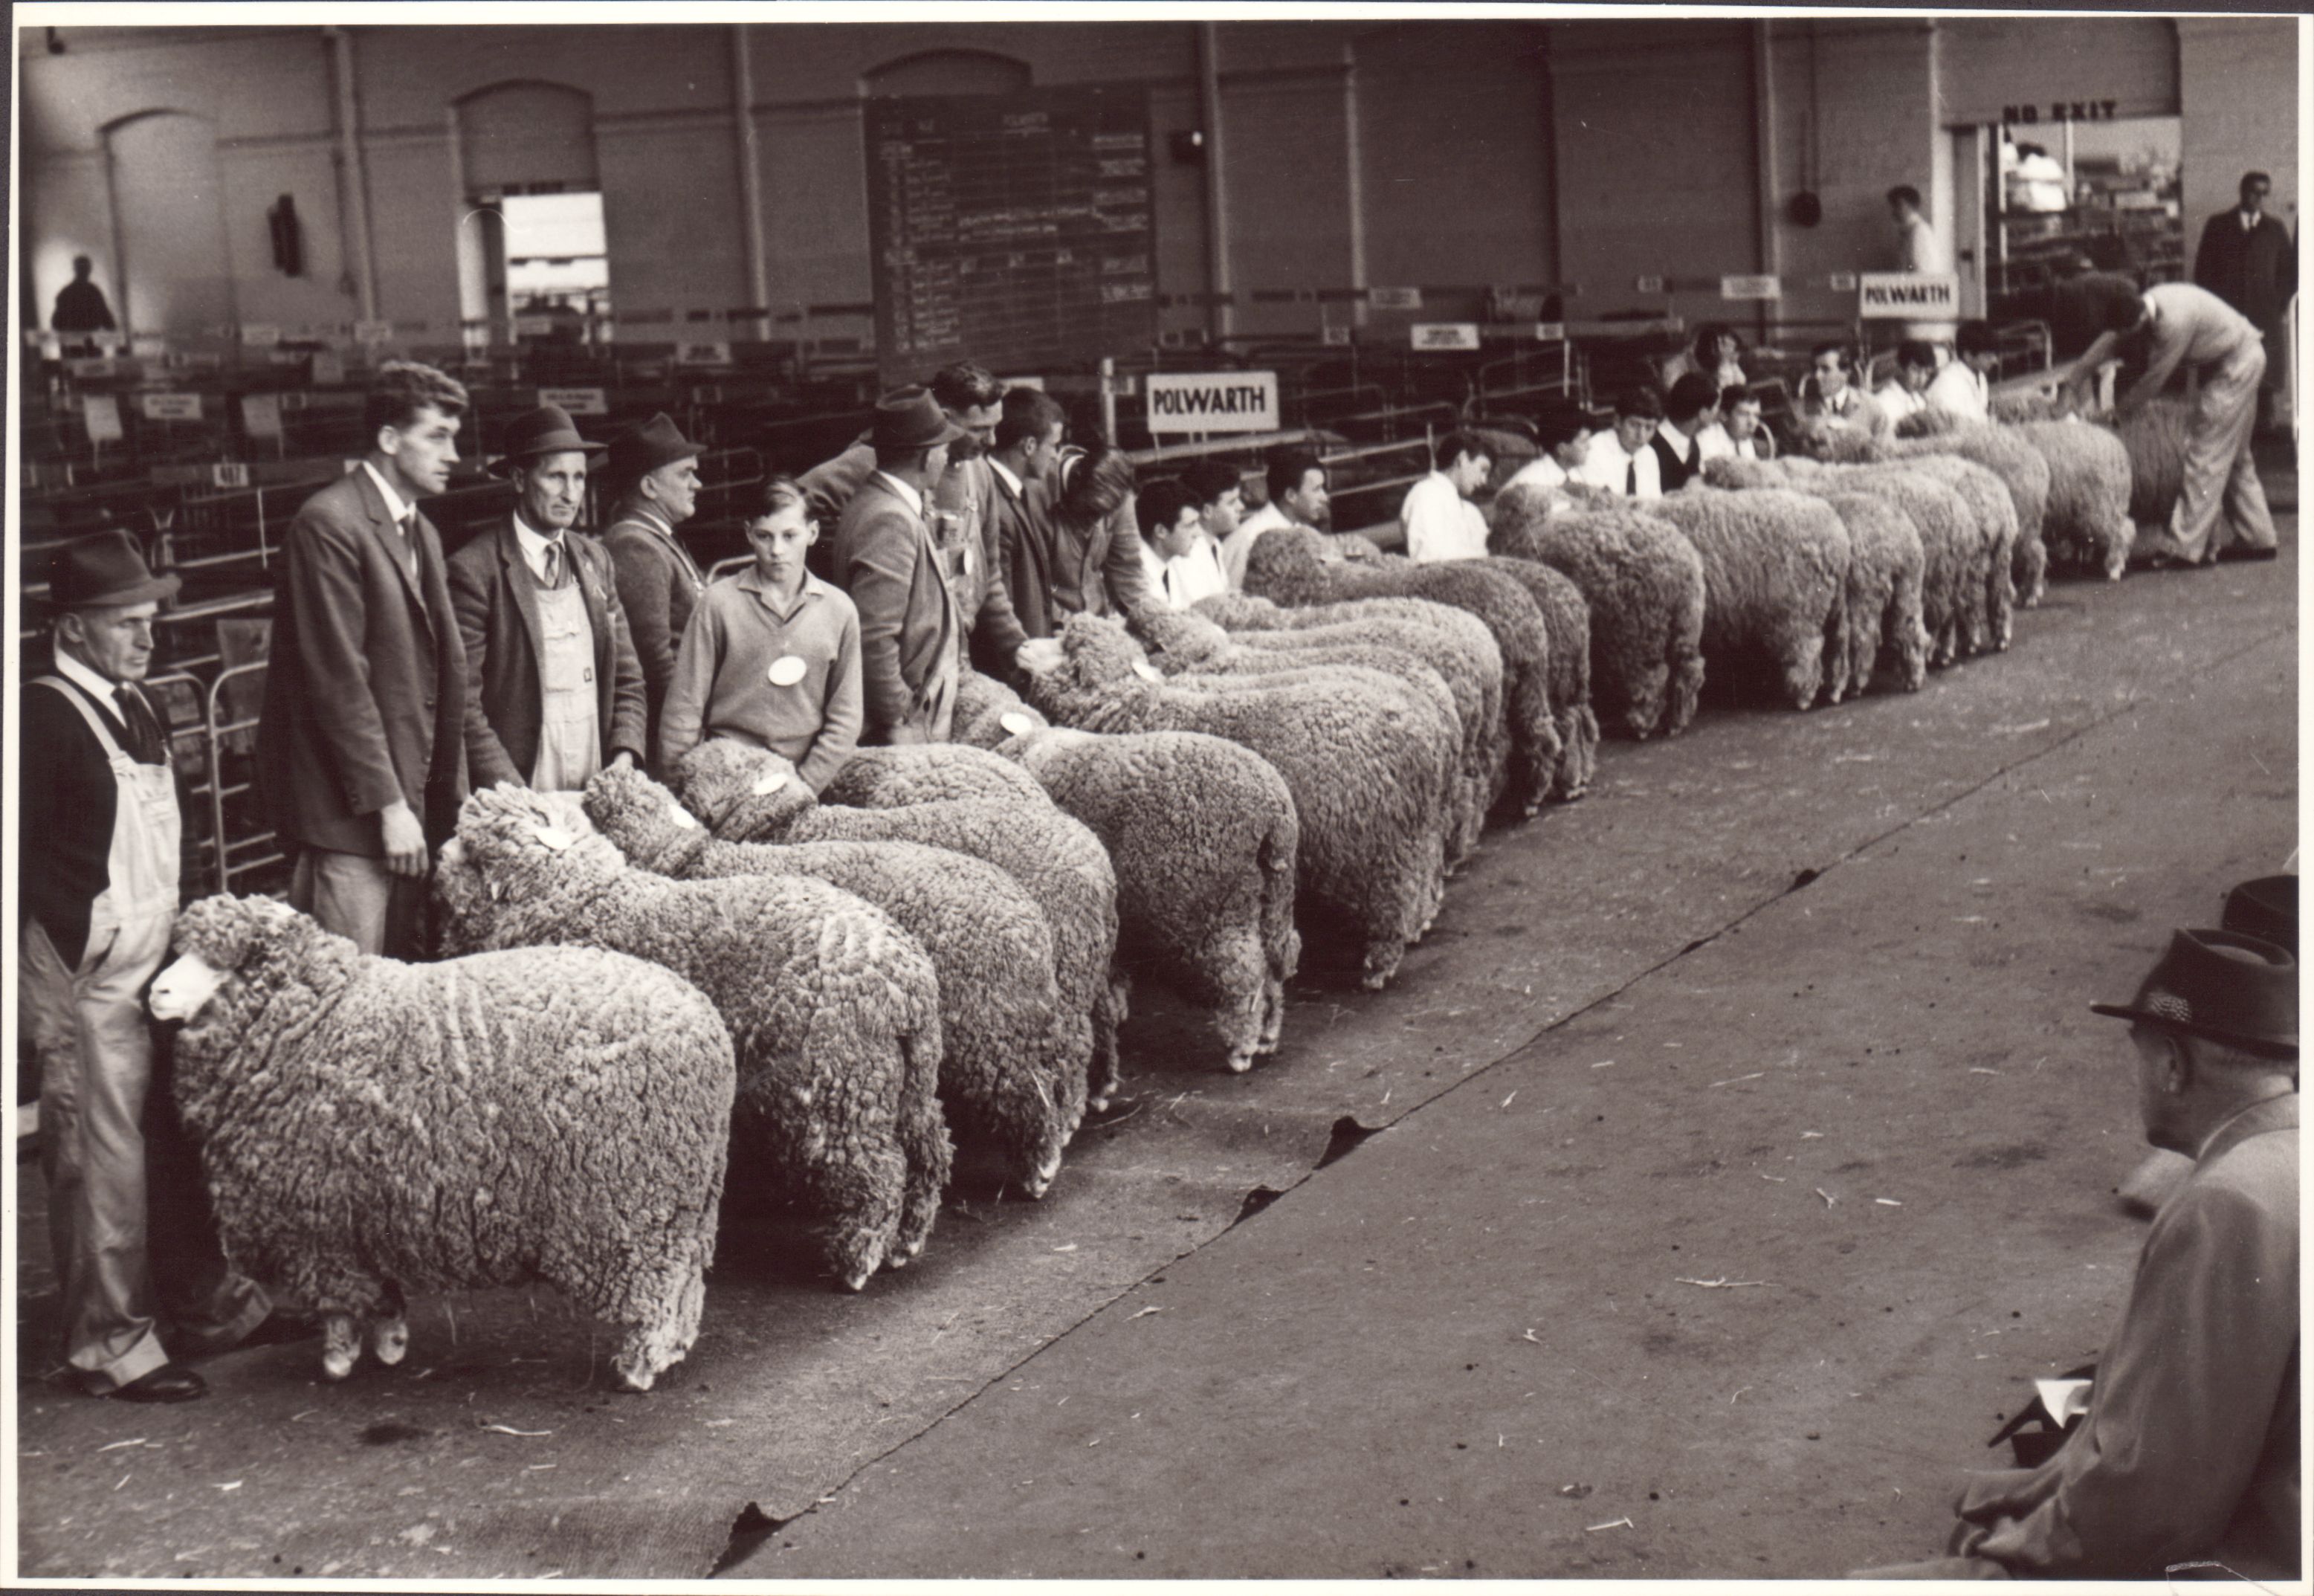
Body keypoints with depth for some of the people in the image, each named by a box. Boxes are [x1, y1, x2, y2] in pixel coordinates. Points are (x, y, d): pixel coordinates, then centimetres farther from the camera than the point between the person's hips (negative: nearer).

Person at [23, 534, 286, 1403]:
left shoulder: (133, 706, 14)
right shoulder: (41, 716, -13)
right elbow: (22, 859, -17)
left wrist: (179, 931, 15)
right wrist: (81, 937, -19)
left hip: (157, 964, 9)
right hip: (86, 975, -8)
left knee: (177, 1135, 16)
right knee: (101, 1157, -1)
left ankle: (200, 1299, 30)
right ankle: (109, 1344, 9)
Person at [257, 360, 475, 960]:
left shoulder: (422, 532, 18)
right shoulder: (329, 524, -11)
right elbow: (339, 681, -16)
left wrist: (451, 798, 13)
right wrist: (389, 805, -16)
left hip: (412, 797, 9)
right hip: (350, 809, -9)